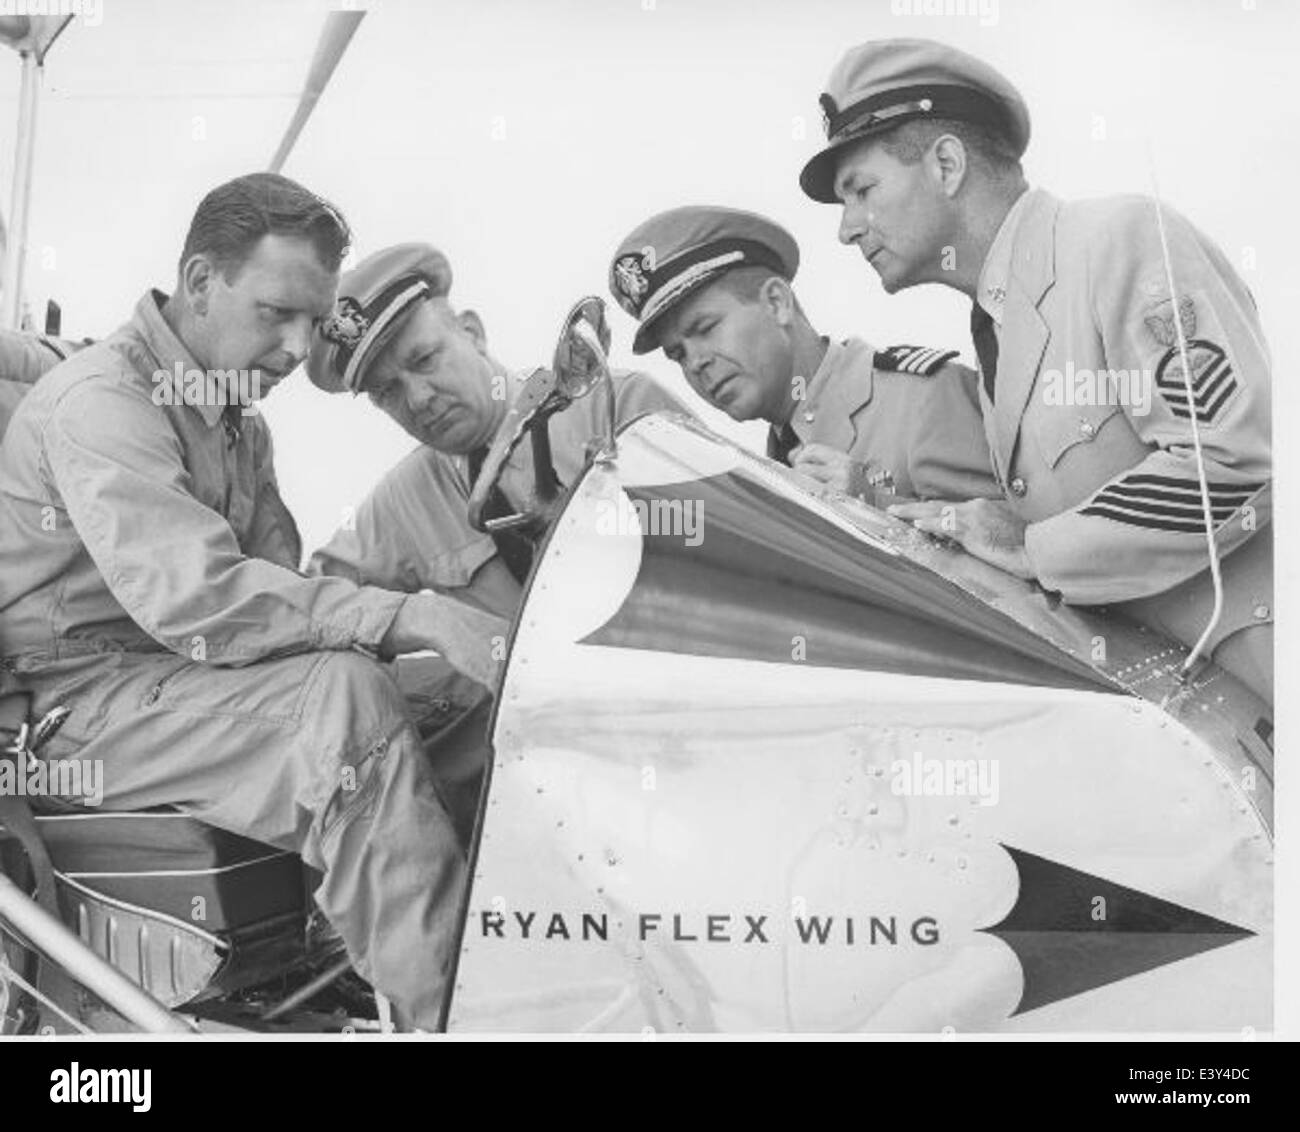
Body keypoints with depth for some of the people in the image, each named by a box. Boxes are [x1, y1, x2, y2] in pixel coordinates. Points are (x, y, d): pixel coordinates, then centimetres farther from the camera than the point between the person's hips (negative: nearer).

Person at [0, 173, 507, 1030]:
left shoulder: (239, 419, 15)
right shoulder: (101, 399, -15)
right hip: (86, 693, -8)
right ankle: (453, 1010, -28)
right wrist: (414, 618, -33)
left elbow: (273, 583, 8)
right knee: (348, 697, -32)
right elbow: (195, 598, -29)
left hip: (180, 671, 8)